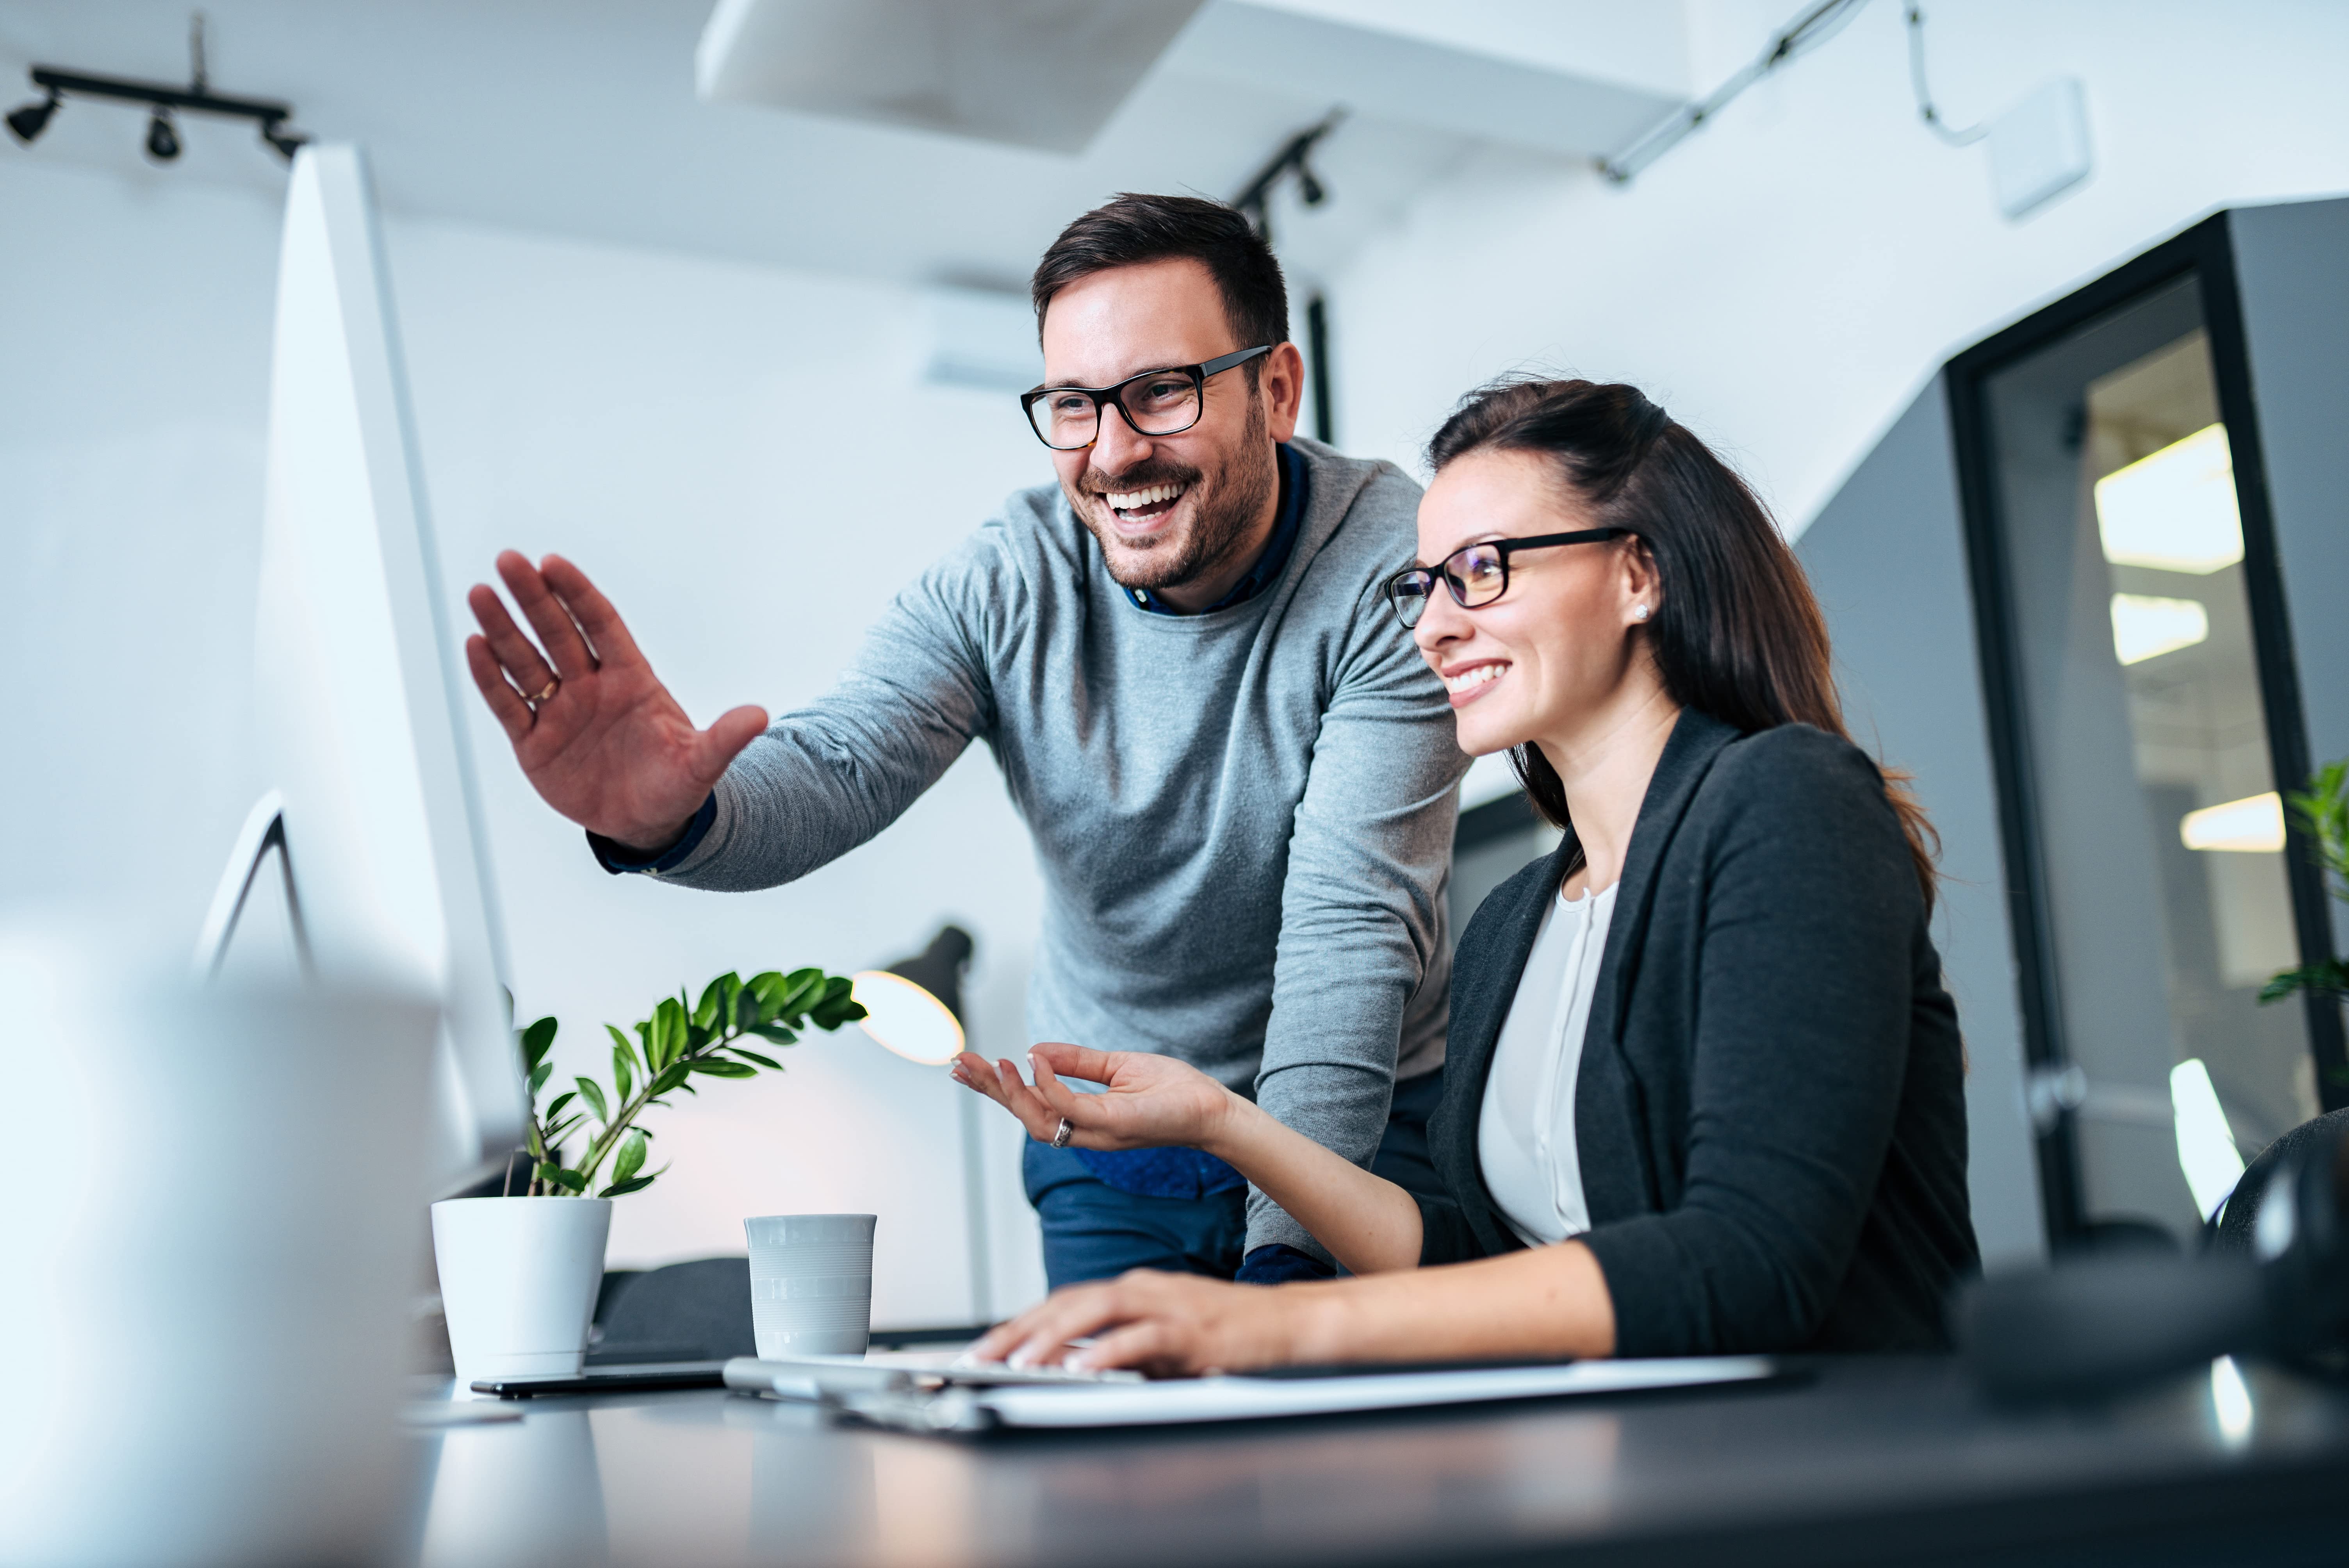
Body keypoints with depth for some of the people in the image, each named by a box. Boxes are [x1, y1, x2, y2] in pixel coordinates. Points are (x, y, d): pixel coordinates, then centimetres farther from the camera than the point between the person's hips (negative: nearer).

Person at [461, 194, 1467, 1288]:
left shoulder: (1391, 566, -20)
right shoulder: (1003, 583, -11)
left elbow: (1354, 921, -25)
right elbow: (835, 767, -24)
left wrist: (1287, 1249, -32)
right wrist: (667, 820, -48)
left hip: (1368, 1120, -2)